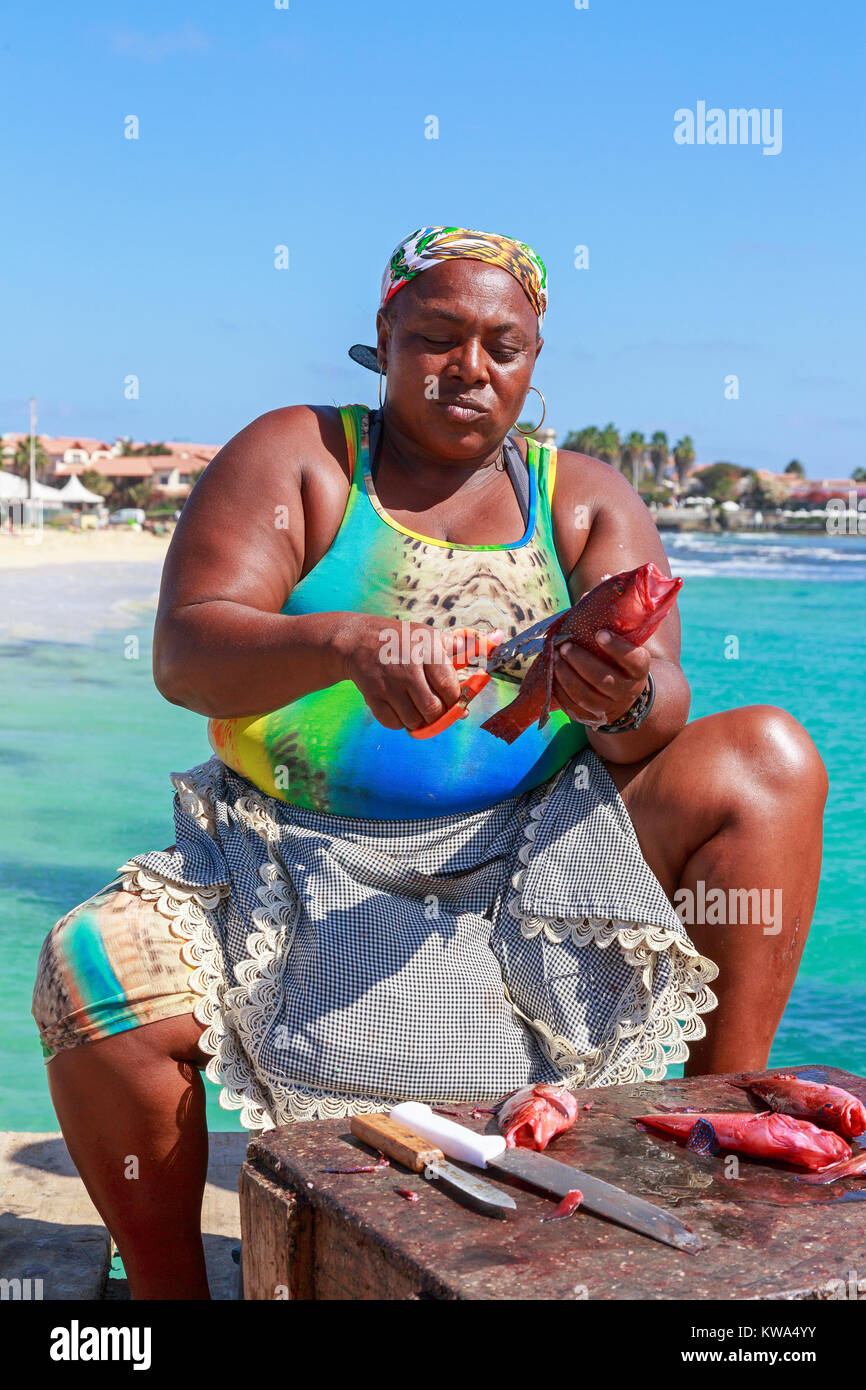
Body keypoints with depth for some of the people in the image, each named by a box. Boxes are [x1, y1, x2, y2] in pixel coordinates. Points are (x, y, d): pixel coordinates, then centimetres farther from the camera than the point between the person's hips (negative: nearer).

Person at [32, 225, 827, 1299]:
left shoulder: (585, 501, 8)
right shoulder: (294, 456, 2)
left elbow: (664, 709, -4)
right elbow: (182, 652, -13)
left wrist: (626, 705, -30)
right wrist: (345, 643, -34)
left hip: (534, 851, 2)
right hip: (296, 865, -1)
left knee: (769, 760, -15)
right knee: (99, 979, -27)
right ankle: (166, 1289, -2)